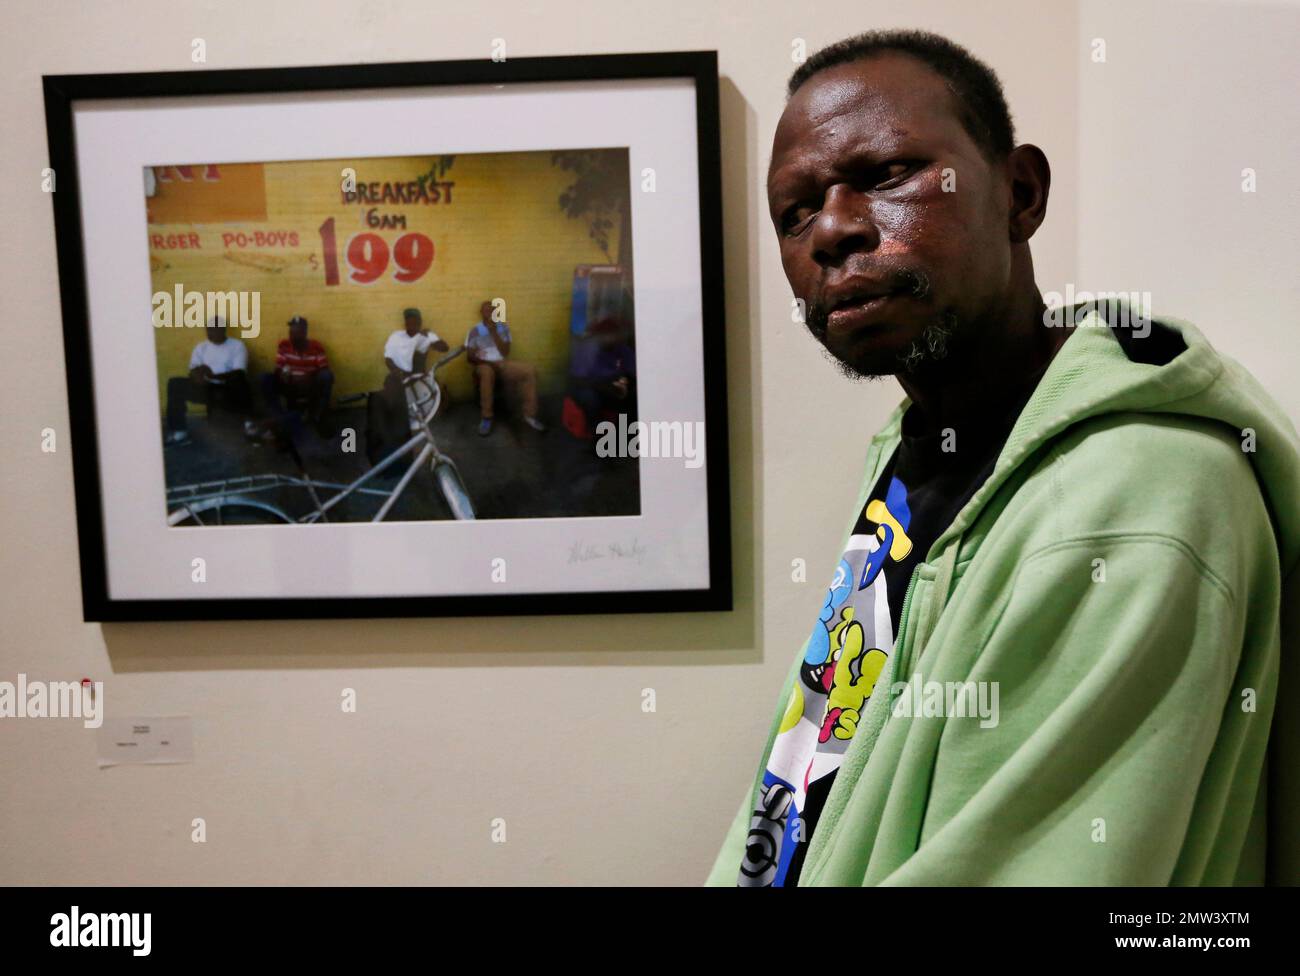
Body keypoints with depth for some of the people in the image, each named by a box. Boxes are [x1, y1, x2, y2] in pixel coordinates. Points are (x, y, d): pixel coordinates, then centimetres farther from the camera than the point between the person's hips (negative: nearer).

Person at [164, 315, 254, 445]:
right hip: (208, 389, 4)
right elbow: (193, 372, 2)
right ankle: (179, 432, -19)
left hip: (229, 390, -4)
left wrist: (214, 376, -29)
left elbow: (239, 373, -13)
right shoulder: (200, 347, 15)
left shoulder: (237, 346, 2)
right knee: (175, 384, -18)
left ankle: (247, 420, -29)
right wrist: (197, 375, -25)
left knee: (238, 377, -38)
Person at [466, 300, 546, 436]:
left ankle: (529, 414, -18)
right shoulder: (475, 330, 2)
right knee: (487, 372, -43)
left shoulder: (503, 327, 9)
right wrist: (483, 360, -20)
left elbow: (505, 352, -1)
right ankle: (486, 418, -33)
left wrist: (494, 332, -10)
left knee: (530, 369, -22)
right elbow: (469, 356, -2)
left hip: (501, 363, 4)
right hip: (483, 365, -4)